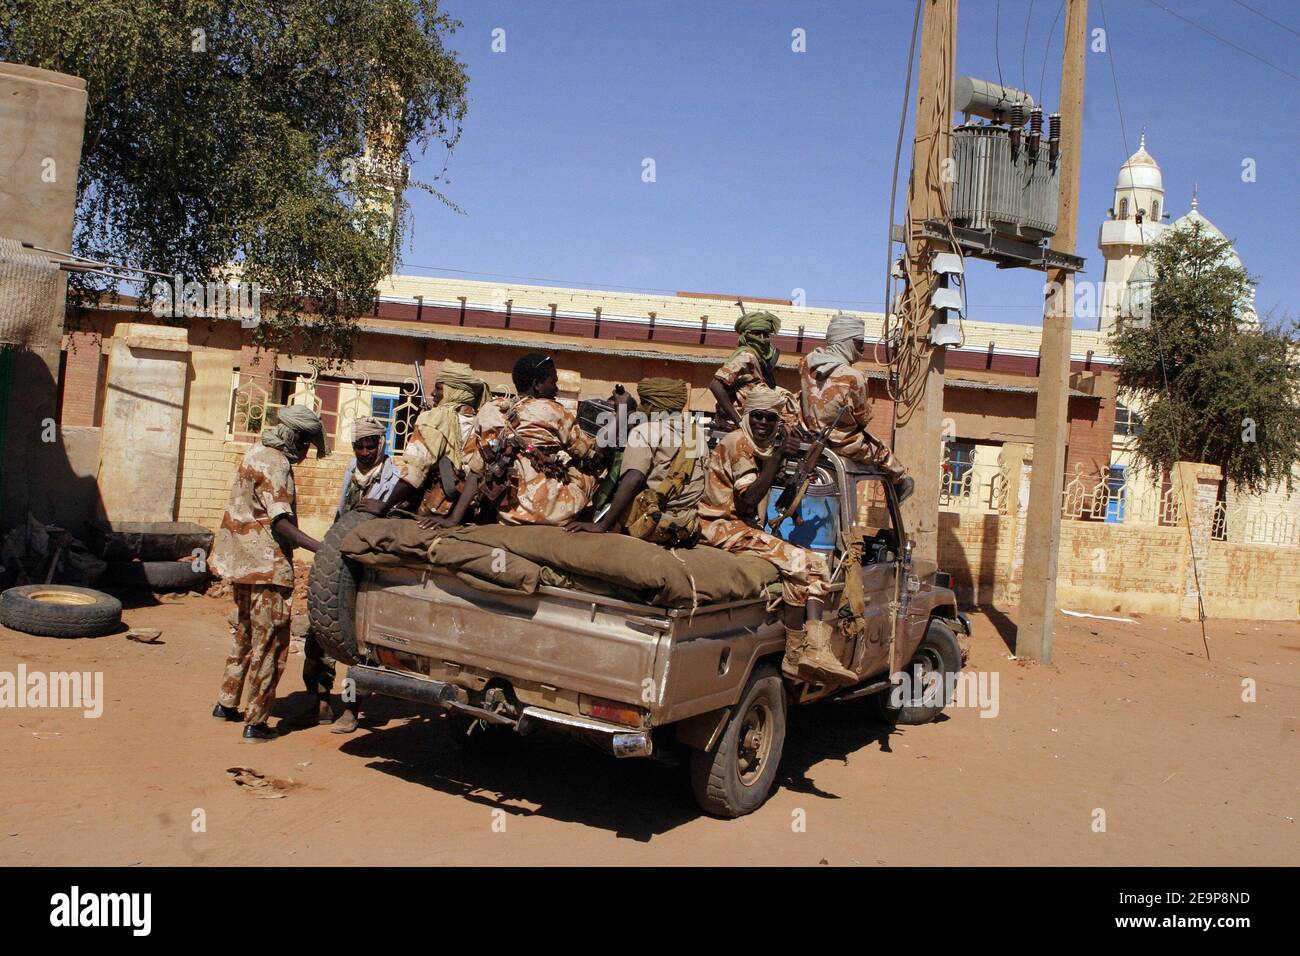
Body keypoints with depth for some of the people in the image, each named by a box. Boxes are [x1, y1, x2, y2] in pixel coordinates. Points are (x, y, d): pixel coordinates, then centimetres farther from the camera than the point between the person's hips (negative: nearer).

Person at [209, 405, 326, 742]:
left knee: (246, 633, 23)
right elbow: (280, 522, -26)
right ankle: (256, 722, 3)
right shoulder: (277, 464, -18)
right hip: (266, 565, -10)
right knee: (270, 642, -1)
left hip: (242, 560, 10)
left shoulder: (257, 452, 11)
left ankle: (226, 703, 33)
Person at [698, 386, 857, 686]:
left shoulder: (765, 446, 16)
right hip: (723, 527, -9)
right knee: (797, 563, -23)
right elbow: (747, 500, -20)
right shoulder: (737, 443, -12)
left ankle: (816, 650, -16)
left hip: (747, 527, 9)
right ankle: (794, 658, -20)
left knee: (817, 564, -3)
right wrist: (778, 455, -18)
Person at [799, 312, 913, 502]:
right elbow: (863, 417, -13)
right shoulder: (853, 377, -26)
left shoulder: (807, 362, -8)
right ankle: (900, 481, 41)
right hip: (844, 447, -6)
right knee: (882, 451, 20)